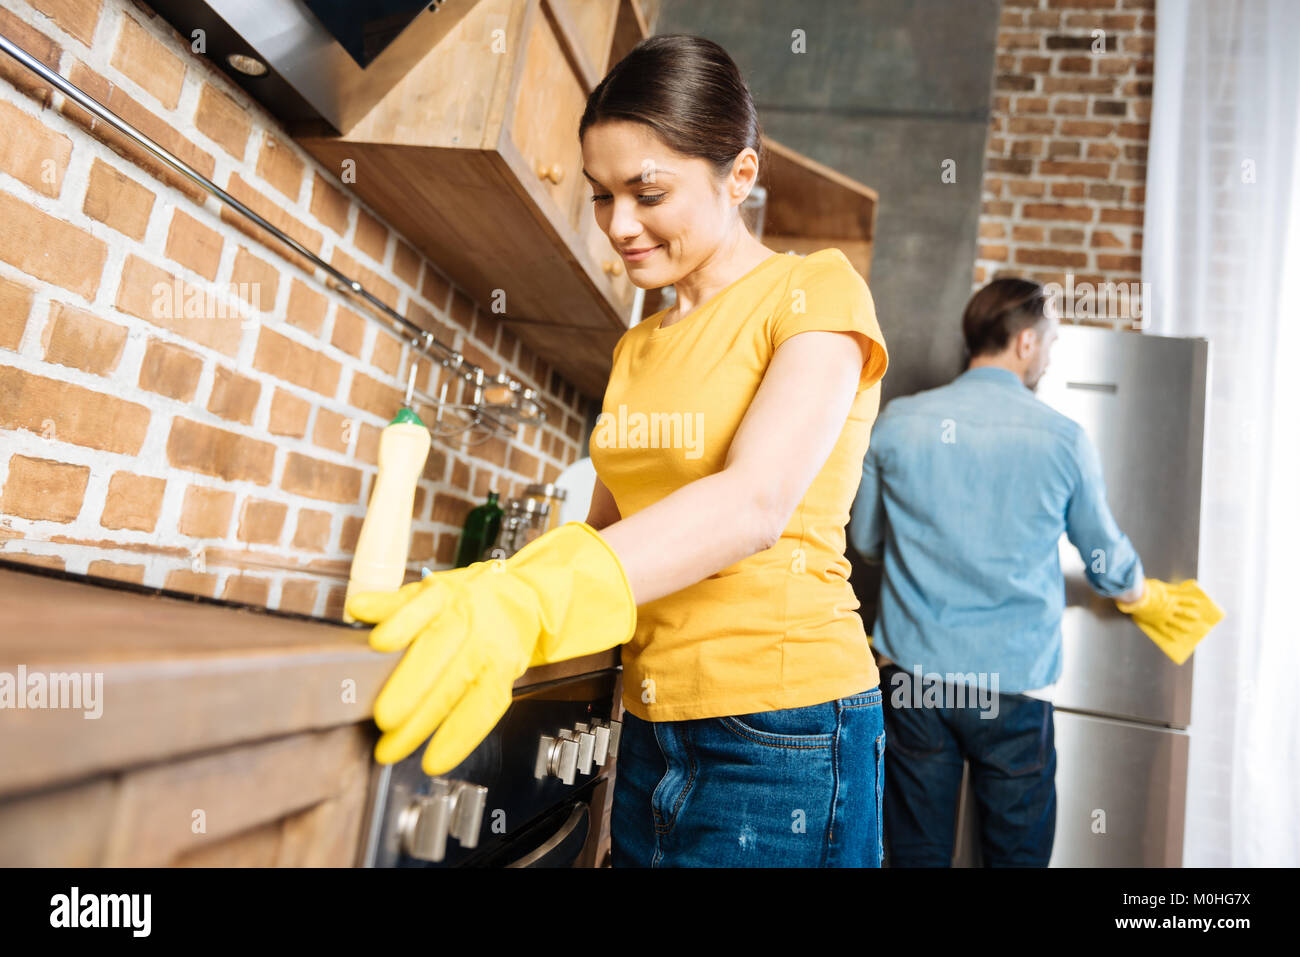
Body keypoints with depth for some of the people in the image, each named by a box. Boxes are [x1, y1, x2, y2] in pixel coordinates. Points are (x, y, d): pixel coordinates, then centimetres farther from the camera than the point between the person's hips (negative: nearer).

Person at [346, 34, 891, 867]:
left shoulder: (817, 292, -6)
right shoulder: (639, 348, 16)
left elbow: (754, 504, -22)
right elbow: (608, 526, 11)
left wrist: (535, 601, -34)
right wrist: (481, 598, -5)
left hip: (783, 731, -6)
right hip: (653, 729, 6)